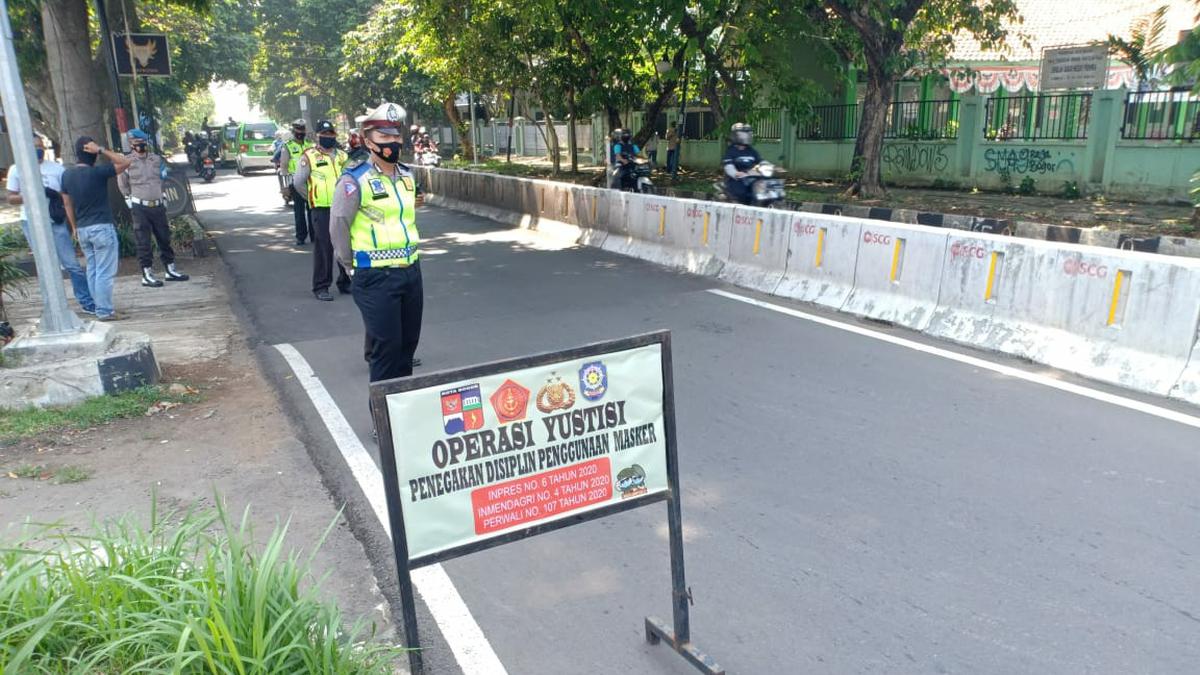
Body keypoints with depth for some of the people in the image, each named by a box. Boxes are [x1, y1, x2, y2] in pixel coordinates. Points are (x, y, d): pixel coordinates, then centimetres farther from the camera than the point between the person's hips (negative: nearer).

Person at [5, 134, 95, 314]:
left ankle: (87, 302, 3)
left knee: (72, 264, -3)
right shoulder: (17, 170, 3)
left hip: (56, 223, 0)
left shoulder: (56, 168, 3)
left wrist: (55, 195, -14)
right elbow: (11, 198, 5)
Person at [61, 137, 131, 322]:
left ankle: (100, 307, 18)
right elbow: (125, 162, -12)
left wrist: (74, 227, 22)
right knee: (105, 272, -4)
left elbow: (67, 203, 12)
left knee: (92, 270, 13)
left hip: (82, 229, 7)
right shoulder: (97, 172, -15)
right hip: (102, 227, -7)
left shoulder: (67, 175, 6)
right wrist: (101, 150, -13)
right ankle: (105, 311, -4)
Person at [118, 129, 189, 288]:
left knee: (164, 238, 11)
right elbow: (123, 185, 3)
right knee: (143, 242, 0)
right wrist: (130, 200, 5)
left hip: (158, 205, 4)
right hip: (140, 208, -4)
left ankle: (170, 270, 22)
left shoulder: (157, 159, 6)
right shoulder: (127, 161, -6)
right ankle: (147, 275, 4)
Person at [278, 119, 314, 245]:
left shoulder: (310, 145, 12)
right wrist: (285, 186, -10)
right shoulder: (287, 147, 1)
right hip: (296, 183, -3)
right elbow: (283, 167, -3)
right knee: (299, 211, -1)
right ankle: (301, 236, 6)